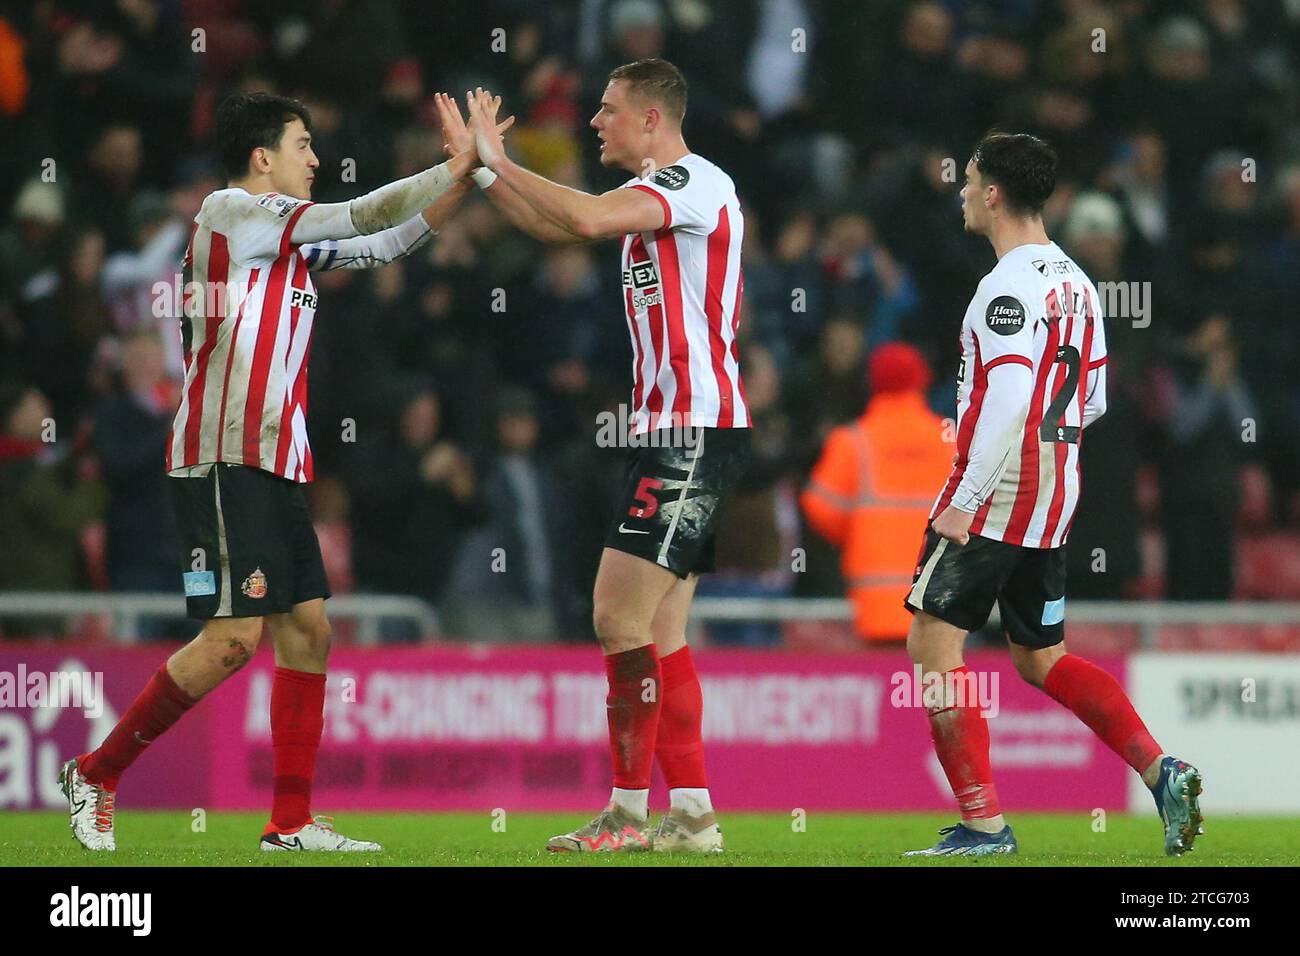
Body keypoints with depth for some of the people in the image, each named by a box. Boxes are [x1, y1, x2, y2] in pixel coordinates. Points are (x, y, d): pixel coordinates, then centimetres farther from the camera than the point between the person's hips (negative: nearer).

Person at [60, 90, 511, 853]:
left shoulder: (287, 238, 18)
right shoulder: (231, 213, -7)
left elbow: (389, 243, 24)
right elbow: (362, 219, -11)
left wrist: (466, 172, 14)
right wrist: (460, 165, -4)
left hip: (277, 468, 9)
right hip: (225, 465, -9)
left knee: (308, 629, 4)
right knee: (234, 636, -14)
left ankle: (292, 822, 6)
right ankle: (95, 774, -3)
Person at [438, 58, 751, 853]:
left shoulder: (692, 181, -12)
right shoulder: (657, 193, 19)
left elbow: (585, 219, -28)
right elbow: (556, 227, 27)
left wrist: (498, 162, -16)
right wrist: (480, 165, 18)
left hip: (694, 433, -10)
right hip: (675, 432, 10)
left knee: (620, 613, -12)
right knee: (658, 630, 8)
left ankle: (629, 814, -11)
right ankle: (694, 816, 8)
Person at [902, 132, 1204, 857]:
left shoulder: (1009, 285, -14)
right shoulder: (1076, 283, 14)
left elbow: (1009, 401, -23)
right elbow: (1091, 403, 19)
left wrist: (965, 500, -22)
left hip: (996, 495, -9)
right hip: (1055, 497, 9)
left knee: (934, 643, -4)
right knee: (1044, 660, 15)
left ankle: (983, 823, -7)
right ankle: (1161, 772, 0)